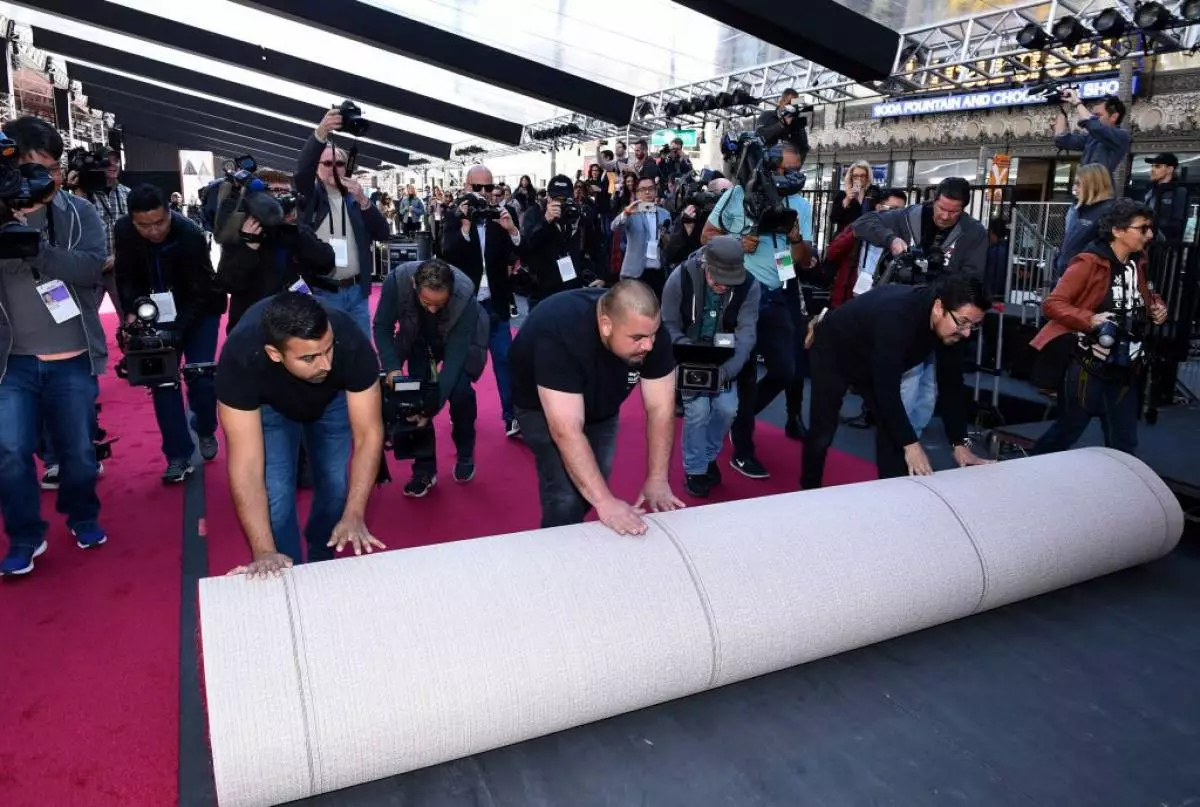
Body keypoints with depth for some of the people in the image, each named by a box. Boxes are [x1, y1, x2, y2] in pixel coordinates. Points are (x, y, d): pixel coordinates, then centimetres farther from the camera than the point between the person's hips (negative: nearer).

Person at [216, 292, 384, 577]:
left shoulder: (351, 342, -41)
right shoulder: (240, 358, -42)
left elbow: (368, 434, -33)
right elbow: (246, 464, -41)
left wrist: (354, 515, -41)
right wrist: (264, 551, -46)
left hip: (332, 397, 1)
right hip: (269, 403, -1)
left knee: (336, 486, 1)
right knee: (275, 496, -11)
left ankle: (321, 566, 30)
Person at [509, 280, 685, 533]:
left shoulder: (649, 329, -27)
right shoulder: (560, 335, -42)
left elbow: (660, 408, -21)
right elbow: (567, 431, -44)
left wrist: (657, 480, -26)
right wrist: (605, 501, -47)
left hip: (601, 403, 5)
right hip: (541, 405, -4)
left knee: (592, 488, 7)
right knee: (566, 497, -17)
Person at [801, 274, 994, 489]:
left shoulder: (951, 325, -20)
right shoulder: (897, 316, -43)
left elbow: (951, 383, -13)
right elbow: (887, 387, -42)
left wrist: (960, 443, -16)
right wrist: (911, 444, -41)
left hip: (872, 360, 7)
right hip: (833, 351, -6)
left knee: (893, 428, -3)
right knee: (823, 429, 1)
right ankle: (809, 490, 22)